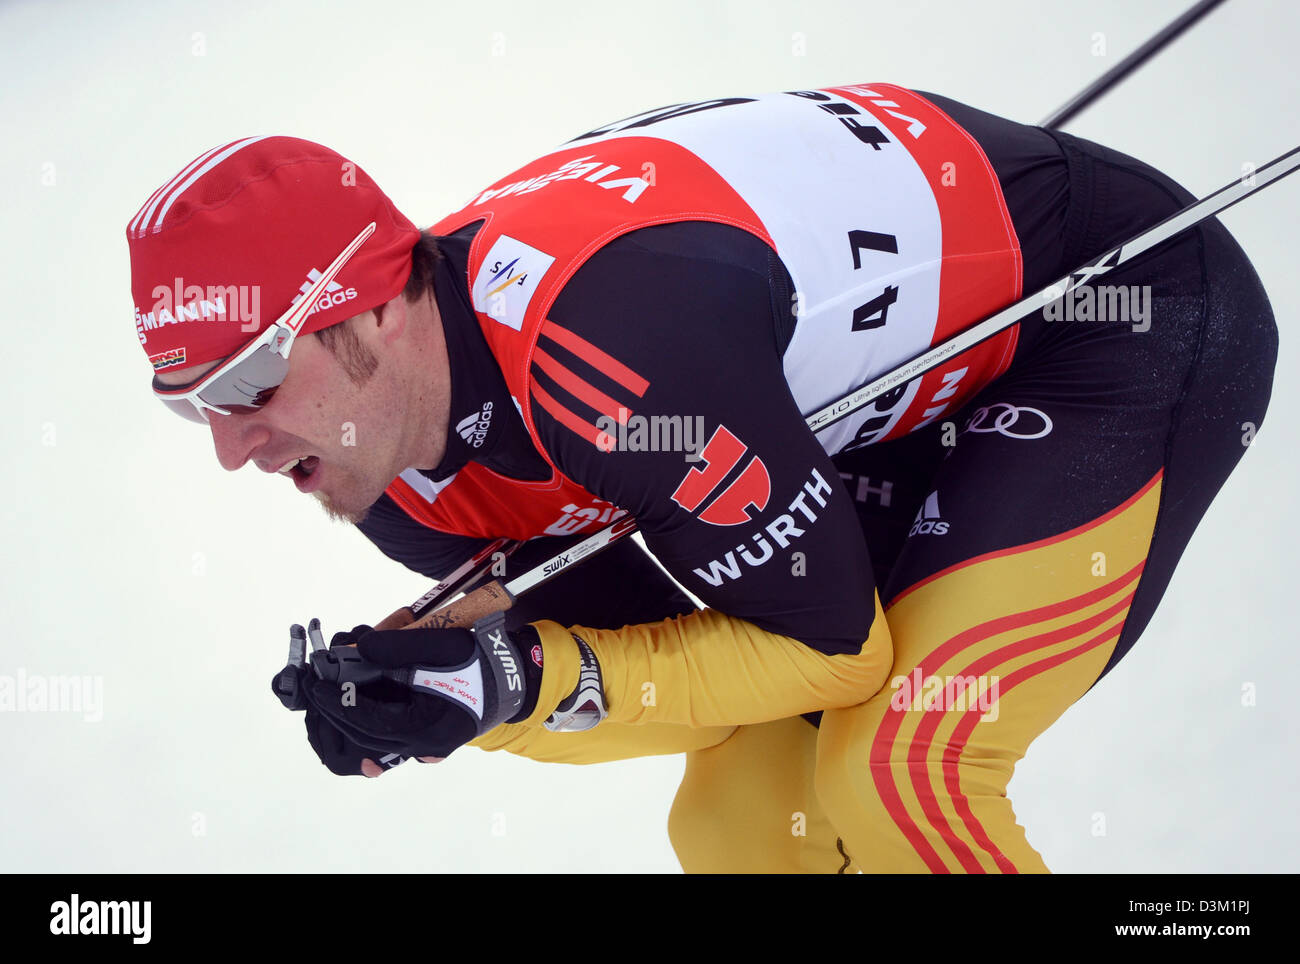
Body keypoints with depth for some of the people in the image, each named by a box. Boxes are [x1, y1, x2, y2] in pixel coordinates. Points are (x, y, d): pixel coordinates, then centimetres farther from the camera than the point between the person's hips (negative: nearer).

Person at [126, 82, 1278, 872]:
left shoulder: (605, 331, -37)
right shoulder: (418, 489, -8)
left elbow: (827, 643, -26)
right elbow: (658, 652, -2)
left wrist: (519, 684, -31)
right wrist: (433, 684, -18)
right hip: (922, 407, 9)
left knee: (900, 776, -21)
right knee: (736, 813, 5)